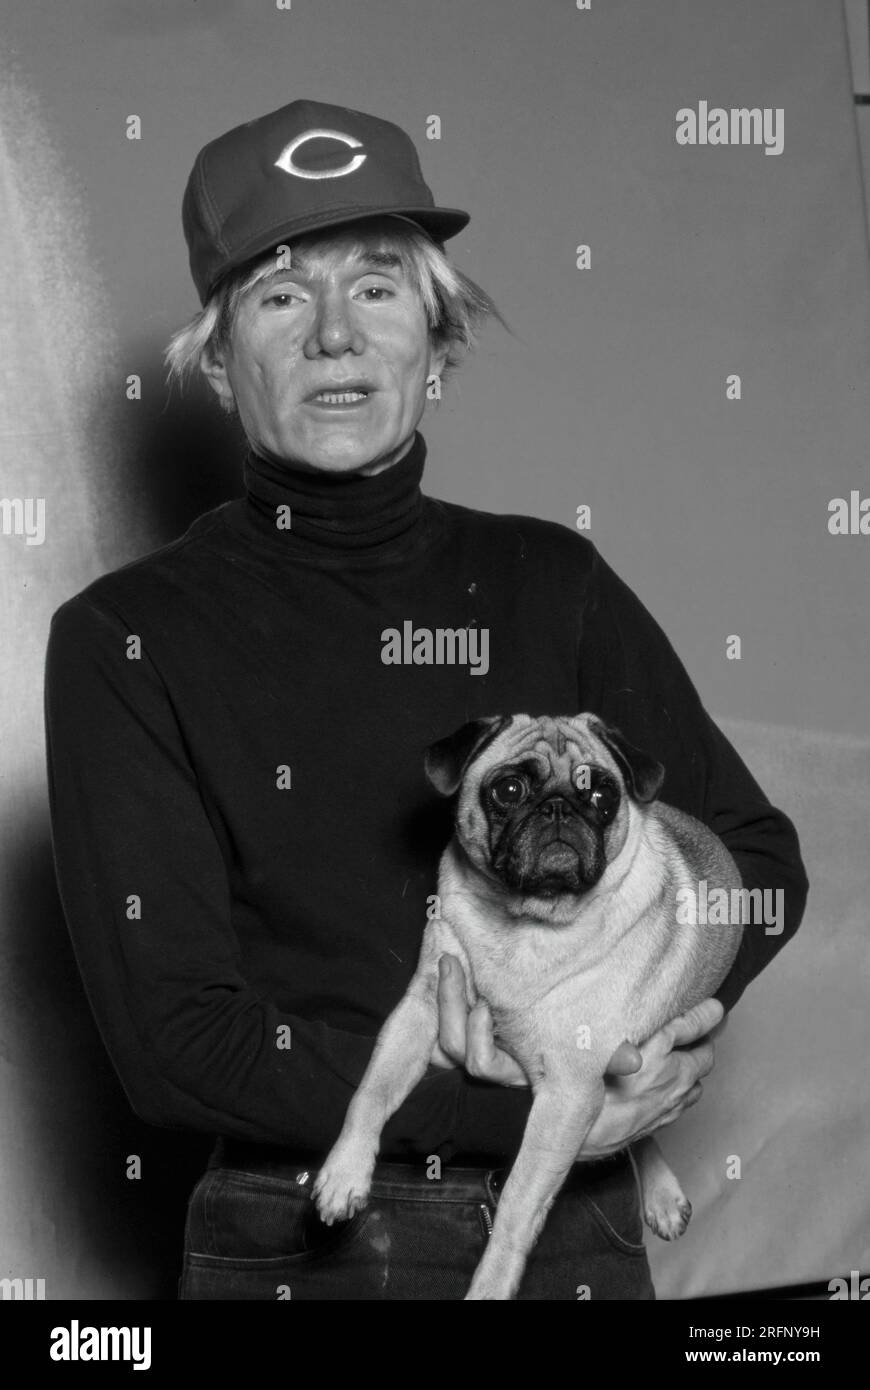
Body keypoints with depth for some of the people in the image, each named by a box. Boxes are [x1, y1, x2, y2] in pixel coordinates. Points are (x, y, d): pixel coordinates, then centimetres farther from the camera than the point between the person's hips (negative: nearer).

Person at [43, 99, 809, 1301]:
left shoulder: (548, 584, 1)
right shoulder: (129, 640, -9)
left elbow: (756, 854, 5)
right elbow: (170, 1040, -14)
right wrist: (541, 1109, -19)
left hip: (571, 1238, 3)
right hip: (290, 1246, -2)